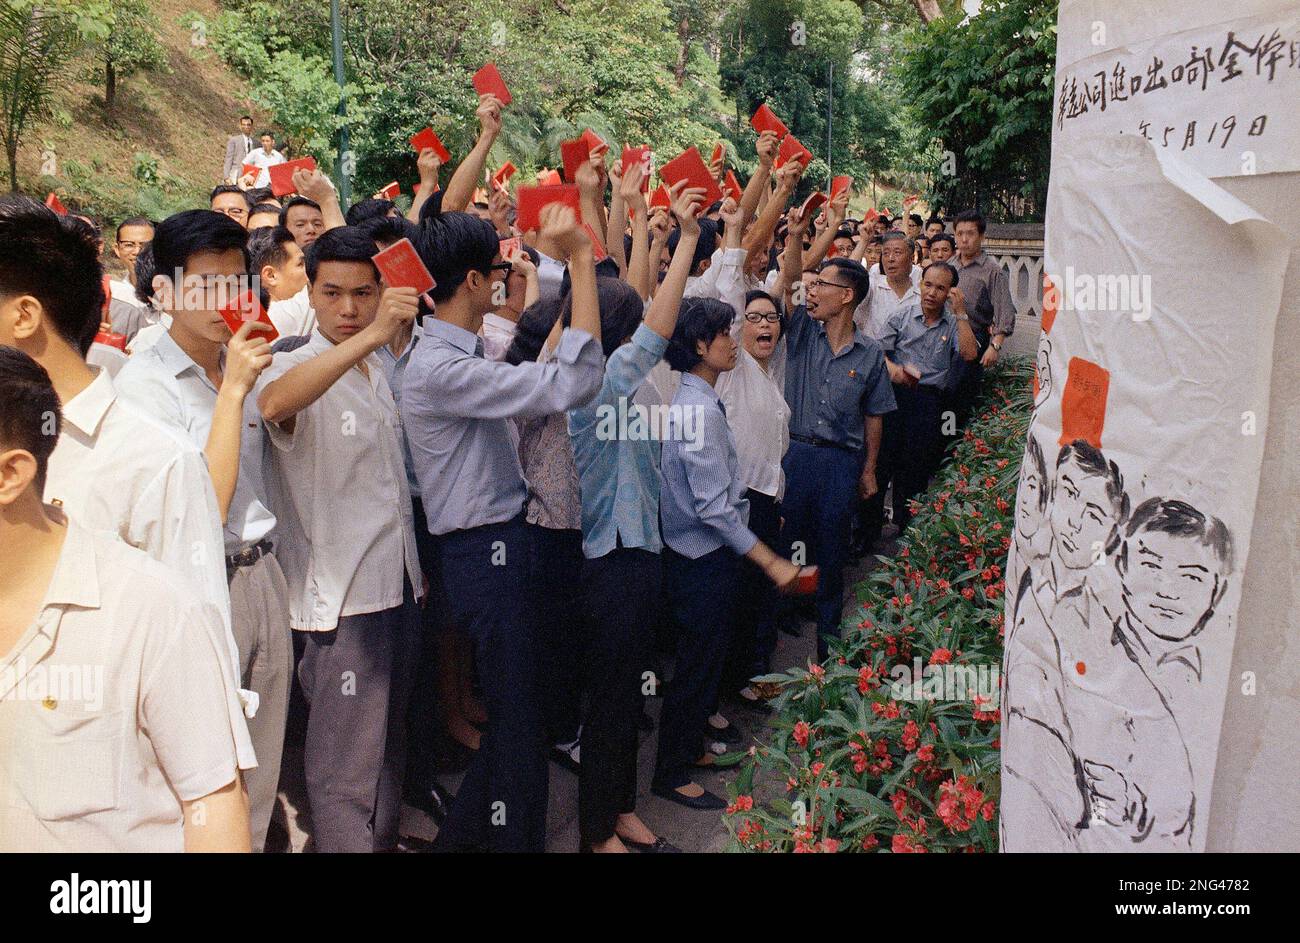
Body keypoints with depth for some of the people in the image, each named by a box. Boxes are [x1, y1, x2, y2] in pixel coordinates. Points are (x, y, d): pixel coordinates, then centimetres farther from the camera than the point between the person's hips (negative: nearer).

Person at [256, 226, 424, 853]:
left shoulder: (385, 370, 10)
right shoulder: (294, 366, -11)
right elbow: (273, 403, -38)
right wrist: (371, 335, -45)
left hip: (399, 582, 7)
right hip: (339, 594, -7)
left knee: (389, 743, 20)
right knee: (345, 765, -1)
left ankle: (385, 837, 36)